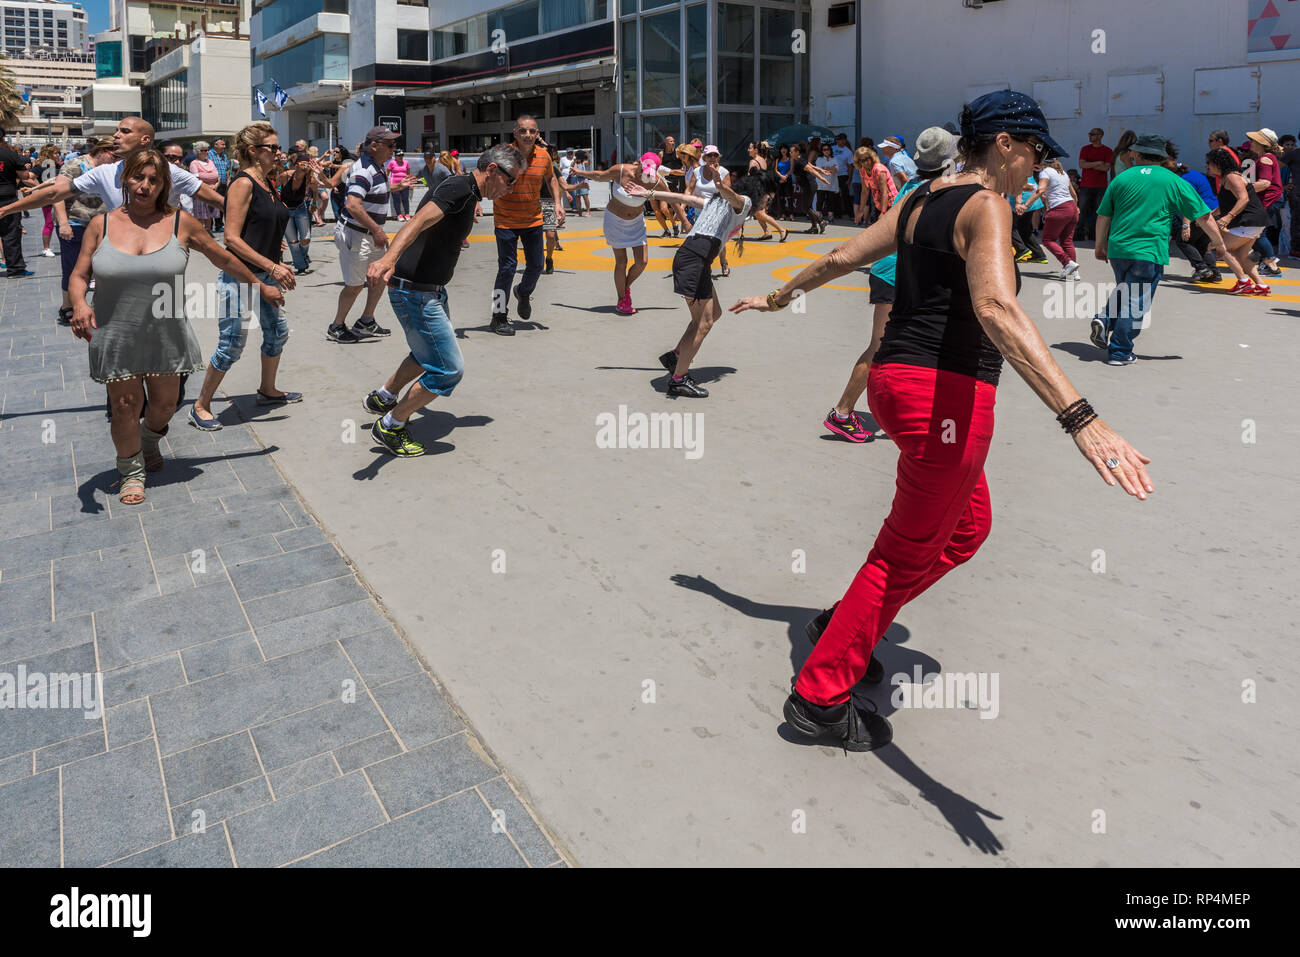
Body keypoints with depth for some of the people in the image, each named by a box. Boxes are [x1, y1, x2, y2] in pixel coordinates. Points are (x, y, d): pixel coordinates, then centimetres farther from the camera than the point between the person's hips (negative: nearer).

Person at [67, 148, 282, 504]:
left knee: (165, 402, 11)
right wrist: (79, 304, -19)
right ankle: (131, 471, 28)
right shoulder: (101, 224, -2)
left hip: (167, 337, 1)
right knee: (125, 405, 4)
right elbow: (79, 276, 2)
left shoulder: (180, 222, -3)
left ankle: (150, 440, 47)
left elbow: (222, 258, 8)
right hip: (116, 337, -1)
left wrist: (260, 286, 14)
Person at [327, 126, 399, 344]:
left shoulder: (376, 167, 12)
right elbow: (353, 205, -33)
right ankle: (336, 327, 16)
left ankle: (366, 322, 26)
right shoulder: (364, 170, -21)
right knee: (355, 284, -1)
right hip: (355, 234, -10)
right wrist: (377, 230, -32)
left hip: (370, 234, 10)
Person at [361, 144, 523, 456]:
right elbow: (419, 220, -37)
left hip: (431, 291, 11)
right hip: (416, 293, -11)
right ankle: (389, 427, 8)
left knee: (428, 354, 29)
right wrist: (388, 258, -53)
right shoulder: (460, 187, -19)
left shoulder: (468, 193, 12)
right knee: (449, 369, -6)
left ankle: (383, 398, 46)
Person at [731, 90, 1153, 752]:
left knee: (968, 527, 24)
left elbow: (839, 259, 21)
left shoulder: (919, 199, 14)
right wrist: (1081, 419, -39)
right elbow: (996, 309, -30)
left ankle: (846, 623, 29)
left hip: (895, 377, 10)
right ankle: (819, 697, 12)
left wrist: (780, 297, 39)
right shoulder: (985, 206, -12)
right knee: (907, 555, 2)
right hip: (947, 394, -9)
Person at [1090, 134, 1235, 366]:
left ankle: (1105, 320, 1)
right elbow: (1203, 216, 5)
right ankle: (1119, 352, 3)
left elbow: (1103, 216, 9)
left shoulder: (1122, 178, 6)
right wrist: (1218, 242, 17)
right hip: (1149, 252, -3)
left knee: (1124, 291, 25)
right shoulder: (1174, 182, 3)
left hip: (1117, 249, 3)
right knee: (1136, 303, 3)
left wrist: (1100, 246, 21)